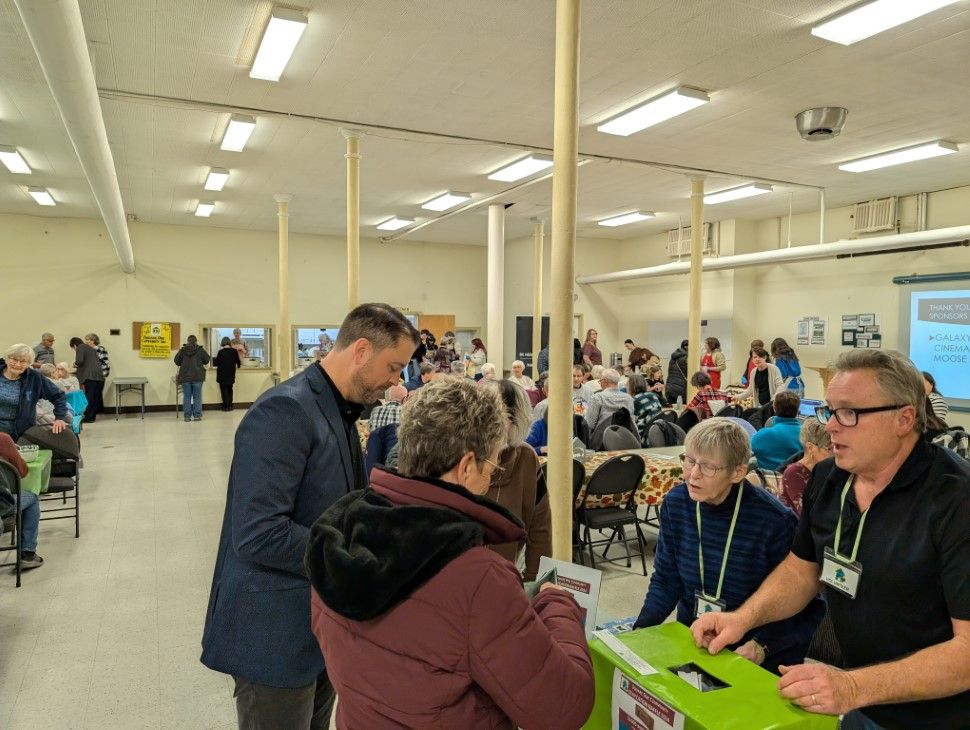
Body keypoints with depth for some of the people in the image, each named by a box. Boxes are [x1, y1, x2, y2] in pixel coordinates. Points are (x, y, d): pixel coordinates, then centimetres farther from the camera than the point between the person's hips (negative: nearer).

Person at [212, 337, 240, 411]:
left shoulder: (221, 352, -14)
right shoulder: (234, 351, -3)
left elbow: (216, 363, -8)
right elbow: (238, 361, 9)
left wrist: (214, 359, 14)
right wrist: (237, 366, 31)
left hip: (222, 374, -4)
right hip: (231, 374, 4)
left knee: (224, 390, 4)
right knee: (230, 390, 15)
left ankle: (226, 406, 3)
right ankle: (230, 405, 14)